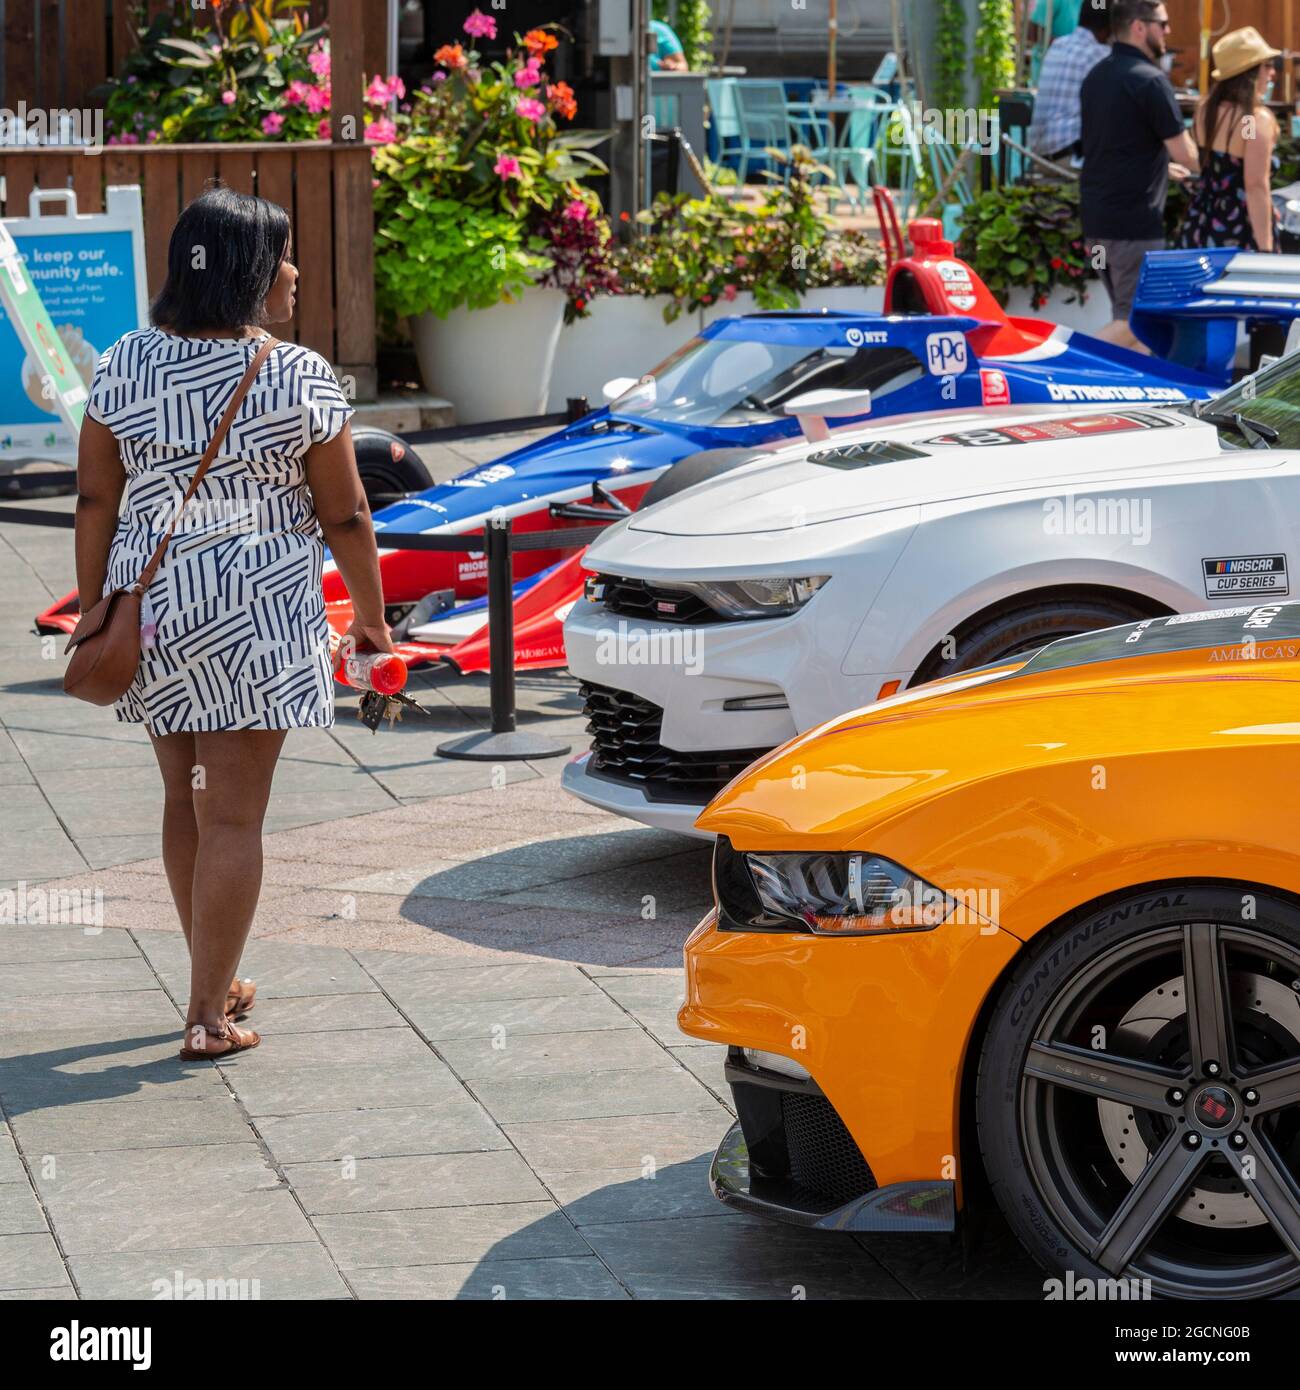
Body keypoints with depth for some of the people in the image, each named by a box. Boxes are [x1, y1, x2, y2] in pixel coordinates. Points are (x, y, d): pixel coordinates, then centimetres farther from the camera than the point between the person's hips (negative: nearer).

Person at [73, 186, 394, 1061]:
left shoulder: (125, 366, -1)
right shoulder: (298, 381, -11)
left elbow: (95, 502, 3)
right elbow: (344, 515, -5)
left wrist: (94, 610, 12)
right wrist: (372, 617, 7)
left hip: (149, 604, 4)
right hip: (255, 617, -4)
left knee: (184, 798, 18)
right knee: (233, 815, 1)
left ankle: (215, 981, 30)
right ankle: (209, 1015, 3)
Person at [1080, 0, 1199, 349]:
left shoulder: (1096, 77, 12)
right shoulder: (1150, 81, -15)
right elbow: (1184, 155, -15)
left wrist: (1164, 167, 31)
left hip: (1095, 217, 9)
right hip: (1135, 222, -9)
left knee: (1128, 316, 15)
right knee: (1135, 321, -4)